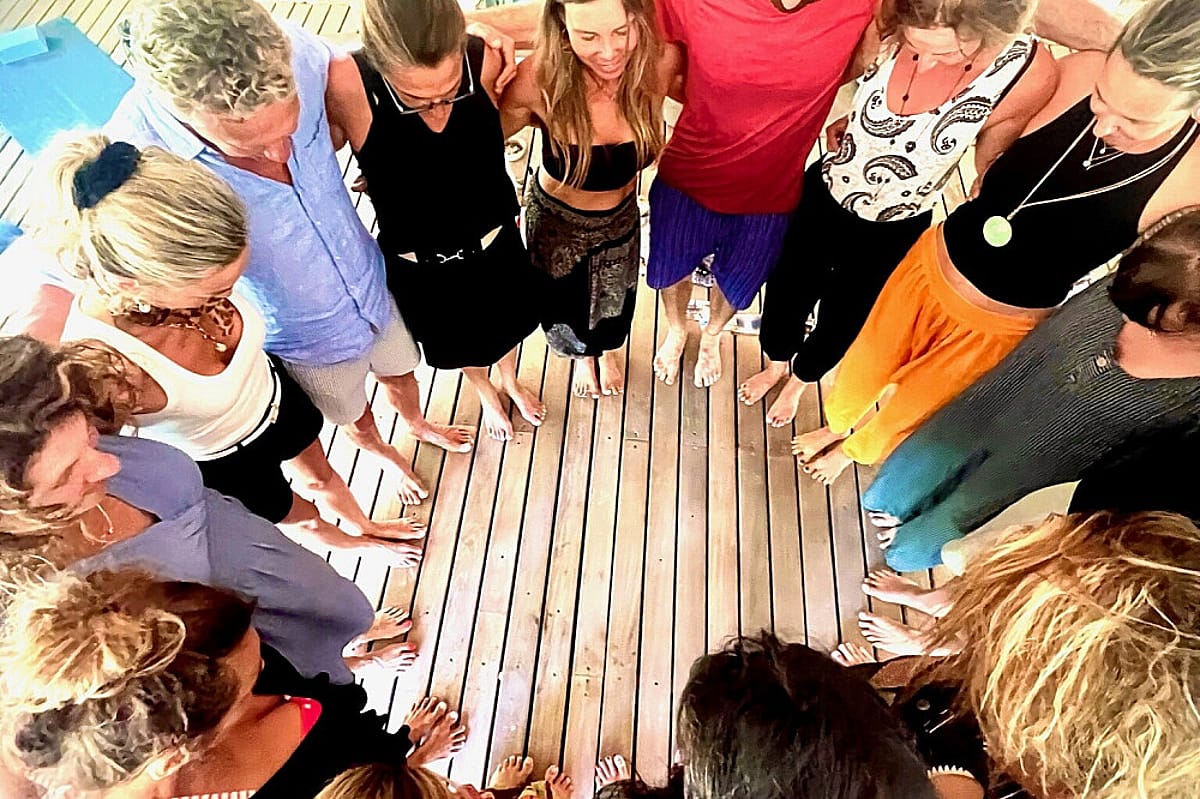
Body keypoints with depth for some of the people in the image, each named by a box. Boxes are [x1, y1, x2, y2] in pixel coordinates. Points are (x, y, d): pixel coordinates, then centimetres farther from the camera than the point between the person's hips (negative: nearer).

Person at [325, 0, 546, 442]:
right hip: (419, 268, -1)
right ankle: (486, 395, 62)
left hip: (497, 248, 2)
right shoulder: (345, 84, -32)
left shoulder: (486, 61, -24)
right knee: (460, 343, 27)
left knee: (505, 325, 30)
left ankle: (511, 381, 65)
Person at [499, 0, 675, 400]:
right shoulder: (539, 80, -35)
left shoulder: (661, 61, -29)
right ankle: (582, 355, 65)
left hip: (622, 214, 2)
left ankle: (609, 349, 68)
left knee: (614, 302, 30)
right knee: (564, 303, 26)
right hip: (557, 217, -2)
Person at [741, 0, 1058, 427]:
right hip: (823, 196, 1)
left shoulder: (1030, 75, -26)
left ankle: (800, 378, 54)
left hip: (895, 232, -1)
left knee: (842, 323, 20)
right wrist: (851, 120, -14)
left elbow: (993, 168, -8)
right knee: (785, 295, 20)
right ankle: (776, 363, 54)